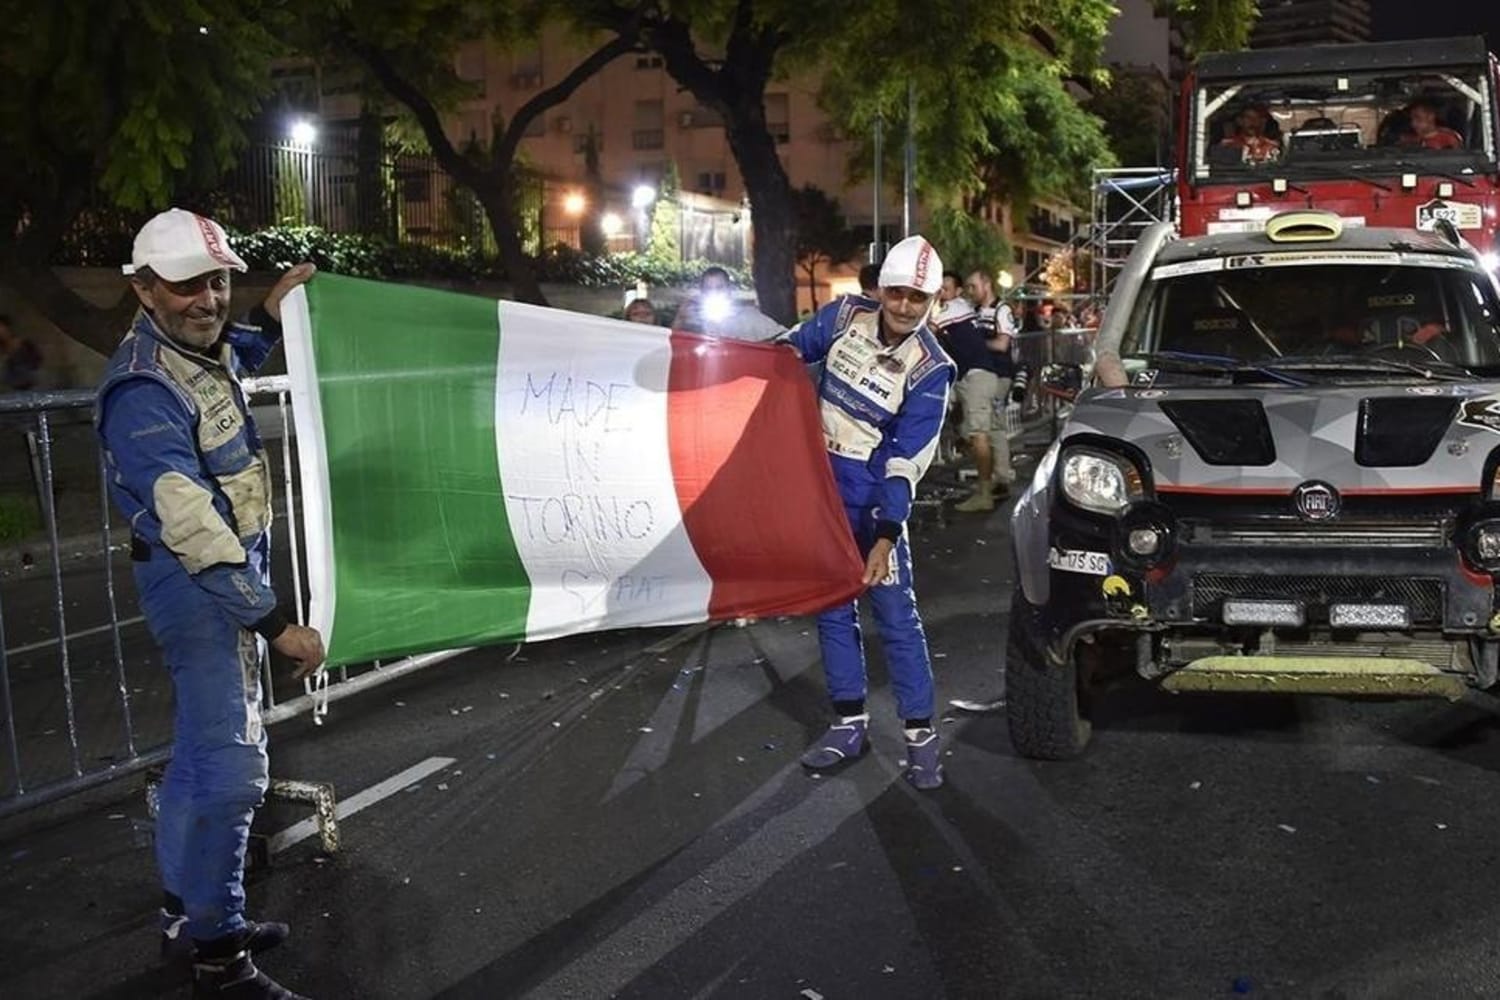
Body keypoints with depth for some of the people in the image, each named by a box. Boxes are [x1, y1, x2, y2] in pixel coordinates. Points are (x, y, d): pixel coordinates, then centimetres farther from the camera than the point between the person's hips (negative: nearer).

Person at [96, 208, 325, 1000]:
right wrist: (274, 622, -33)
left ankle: (188, 915, 32)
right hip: (196, 581, -10)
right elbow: (192, 528, -32)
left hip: (230, 565, 10)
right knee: (232, 766, -9)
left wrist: (270, 318, 16)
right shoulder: (144, 393, -27)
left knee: (203, 747, 18)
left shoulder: (203, 344, 3)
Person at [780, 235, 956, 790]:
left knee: (897, 616, -4)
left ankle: (920, 733, 7)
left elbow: (907, 460, -19)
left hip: (872, 503, -4)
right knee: (832, 608, 11)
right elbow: (791, 348, 16)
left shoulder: (930, 368, -15)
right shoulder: (845, 316, -4)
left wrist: (885, 537, -25)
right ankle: (851, 723, 23)